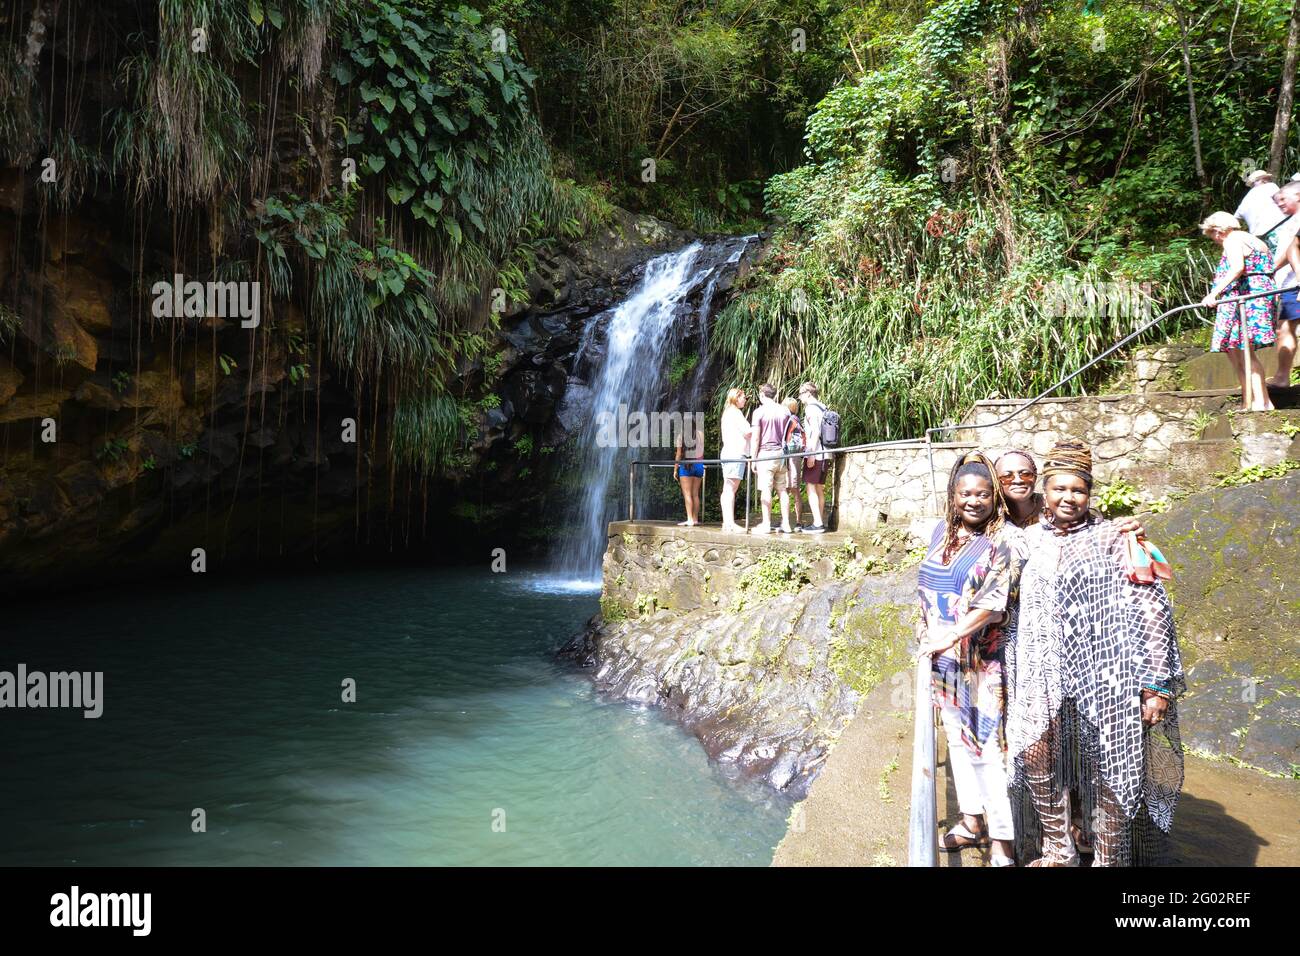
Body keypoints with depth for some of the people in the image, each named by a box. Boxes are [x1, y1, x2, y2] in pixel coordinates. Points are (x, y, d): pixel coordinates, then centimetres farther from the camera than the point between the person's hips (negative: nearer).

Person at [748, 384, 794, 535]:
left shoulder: (759, 411, -4)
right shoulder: (784, 411, 11)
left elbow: (756, 437, -6)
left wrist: (753, 458, -2)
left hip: (766, 453, -5)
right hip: (782, 453, 5)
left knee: (765, 490, -4)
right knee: (783, 490, 7)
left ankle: (766, 524, -4)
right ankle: (786, 524, 7)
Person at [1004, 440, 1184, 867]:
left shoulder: (1111, 540, -5)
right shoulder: (1030, 539, 8)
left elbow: (1152, 610, -7)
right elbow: (1016, 611, 16)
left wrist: (1157, 684, -11)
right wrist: (1012, 673, 16)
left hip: (1103, 676, -4)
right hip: (1044, 672, 4)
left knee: (1108, 770, 3)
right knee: (1035, 756, 0)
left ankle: (1109, 858, 19)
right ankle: (1057, 850, 20)